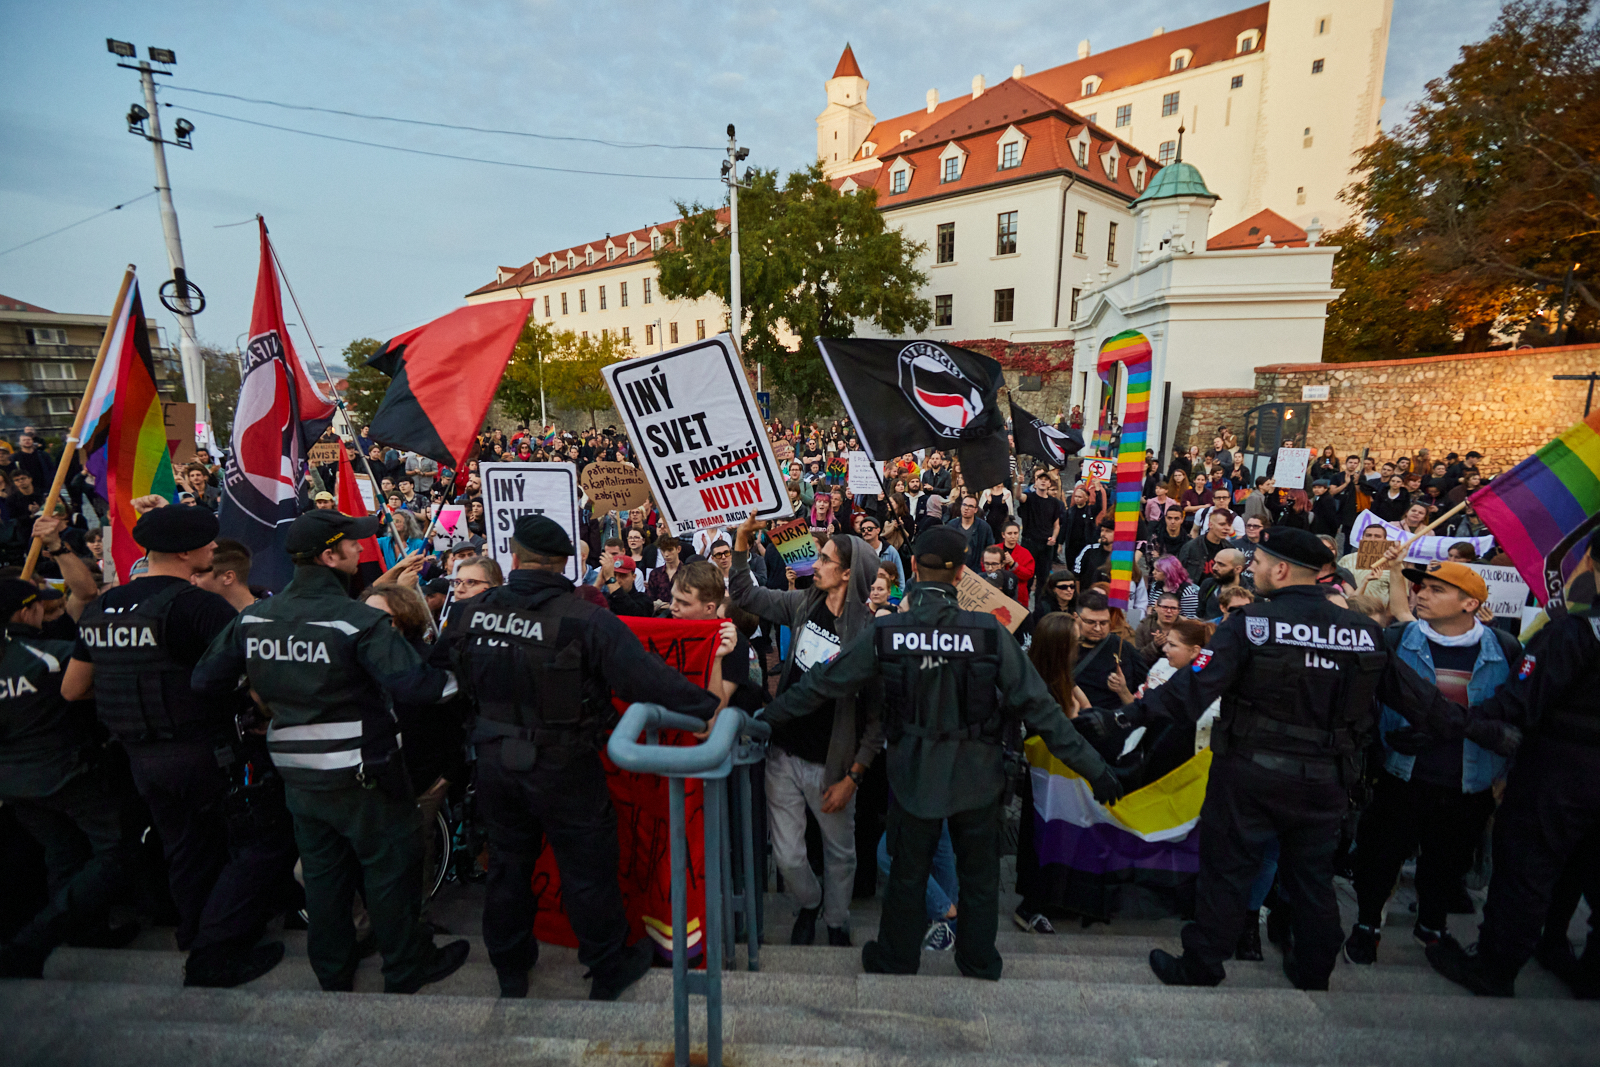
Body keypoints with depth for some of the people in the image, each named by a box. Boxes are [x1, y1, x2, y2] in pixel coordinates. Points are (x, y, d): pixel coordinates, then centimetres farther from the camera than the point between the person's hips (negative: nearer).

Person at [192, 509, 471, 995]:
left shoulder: (253, 618, -3)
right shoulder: (359, 621, -24)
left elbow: (205, 680, 5)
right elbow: (415, 684, -32)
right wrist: (454, 679, -14)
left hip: (296, 773, 6)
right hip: (360, 773, -6)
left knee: (321, 869, 22)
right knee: (391, 865, 12)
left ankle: (332, 972, 39)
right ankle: (406, 969, 28)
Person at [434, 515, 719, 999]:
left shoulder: (469, 612, -6)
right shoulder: (585, 619, -24)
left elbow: (435, 670, 11)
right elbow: (647, 678, -30)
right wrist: (709, 707, -24)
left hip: (494, 763, 5)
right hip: (564, 768, -5)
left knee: (507, 865, 24)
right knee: (588, 870, 14)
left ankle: (510, 972, 44)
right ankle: (609, 969, 33)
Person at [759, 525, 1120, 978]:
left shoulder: (884, 632, -16)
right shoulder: (989, 632, -18)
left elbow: (822, 684, -8)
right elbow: (1037, 705, -15)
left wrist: (765, 717, 6)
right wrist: (1093, 767, -4)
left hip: (914, 774, 0)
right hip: (976, 776, 0)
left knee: (907, 872, 21)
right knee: (979, 874, 22)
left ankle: (896, 959, 40)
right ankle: (979, 962, 41)